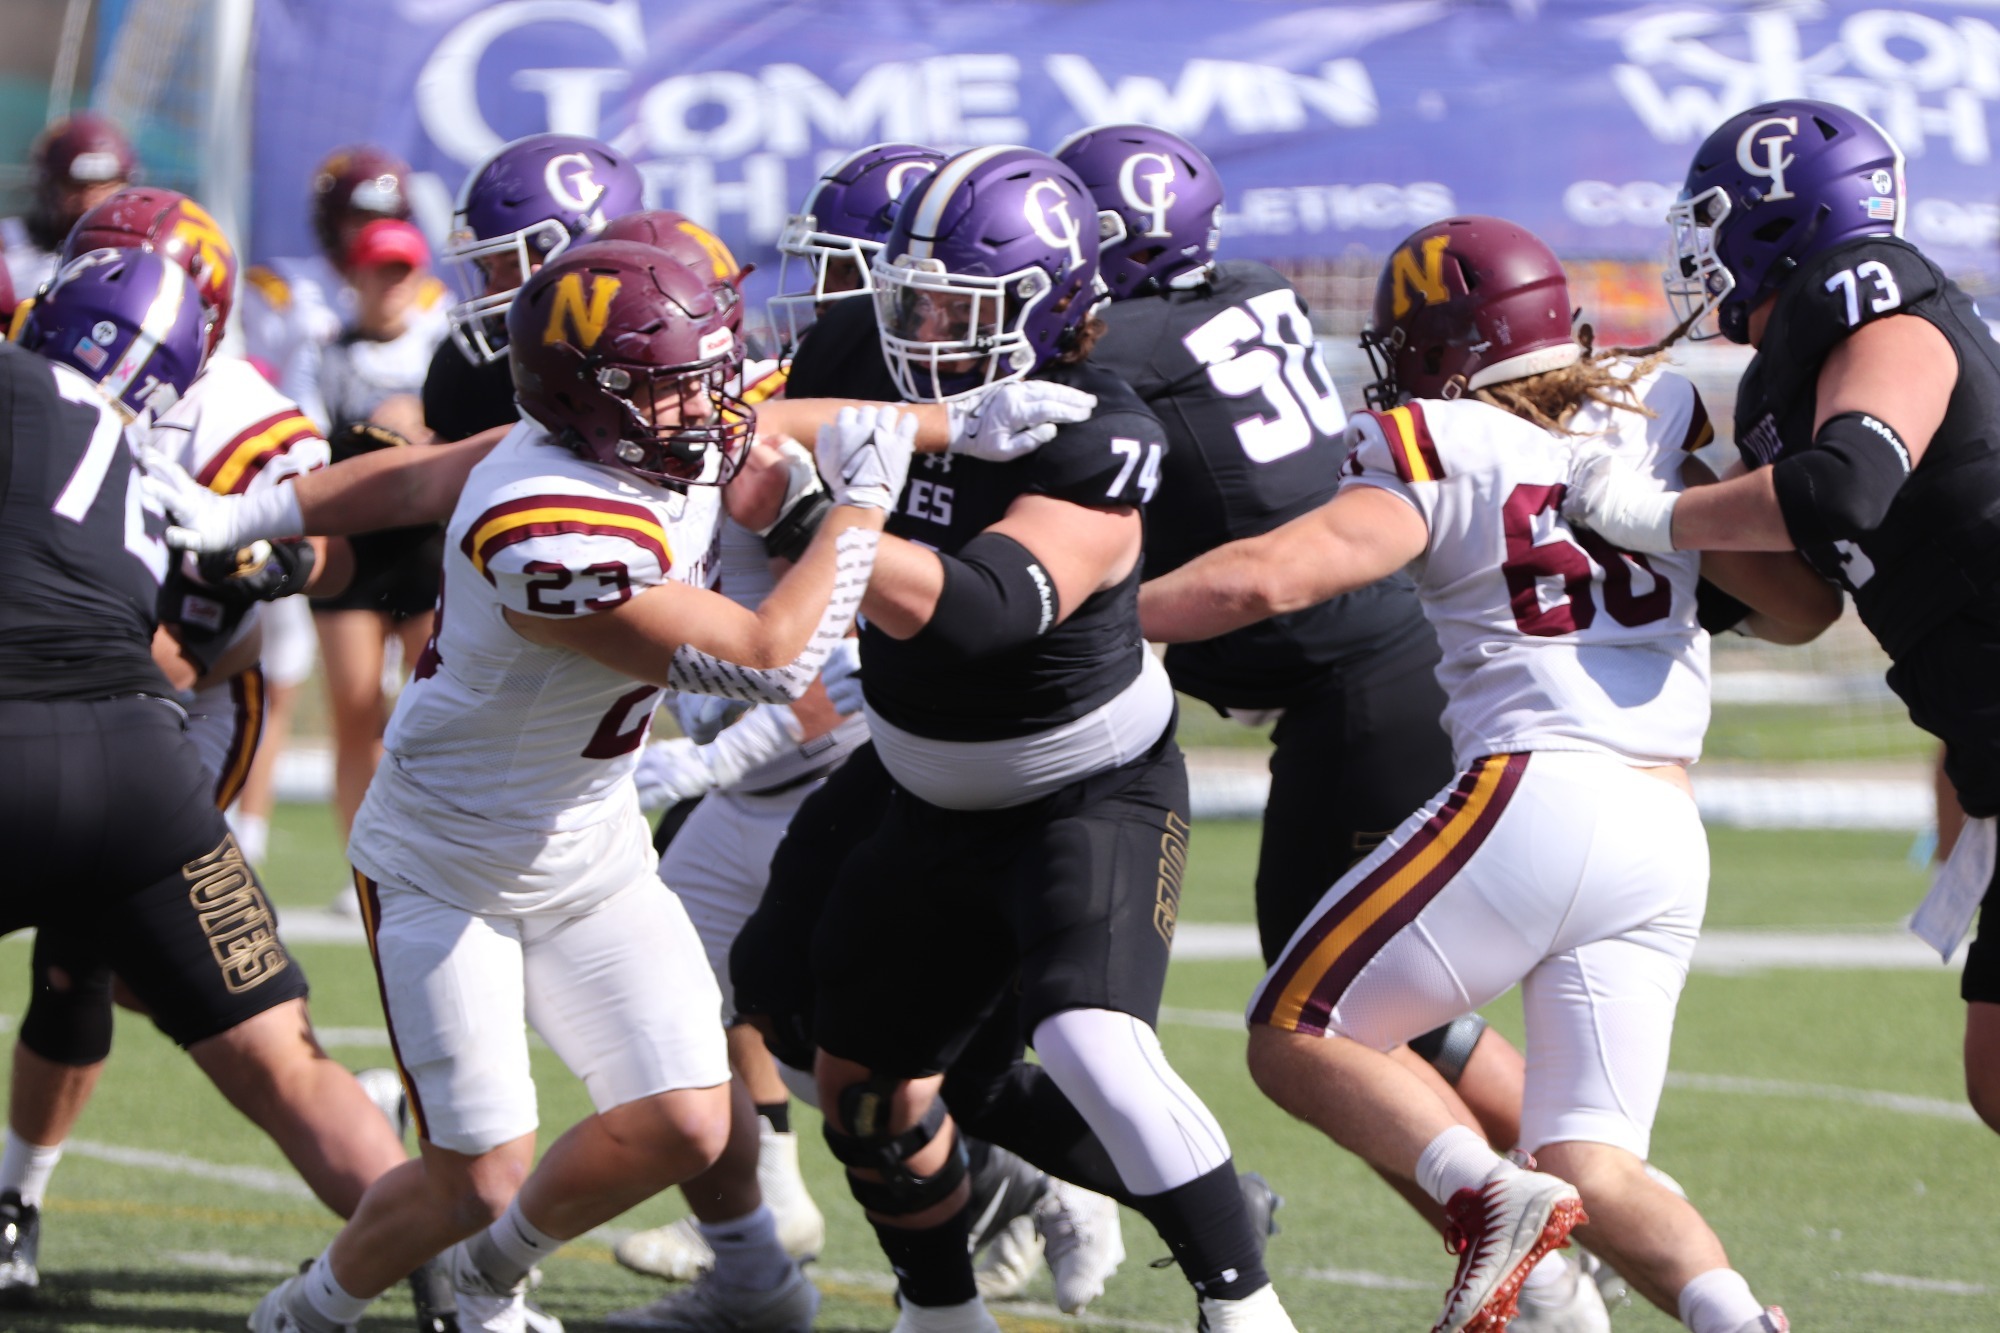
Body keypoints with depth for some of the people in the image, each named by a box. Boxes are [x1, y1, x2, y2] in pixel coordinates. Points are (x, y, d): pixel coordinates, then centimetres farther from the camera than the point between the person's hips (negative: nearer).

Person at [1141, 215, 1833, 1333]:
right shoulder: (1660, 414, 16)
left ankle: (1490, 1197, -17)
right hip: (1674, 849, 6)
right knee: (1592, 1168, 8)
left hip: (1535, 795, -6)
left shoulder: (1443, 456, 0)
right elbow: (1807, 606, 21)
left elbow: (1263, 578, -11)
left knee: (1298, 1040, 8)